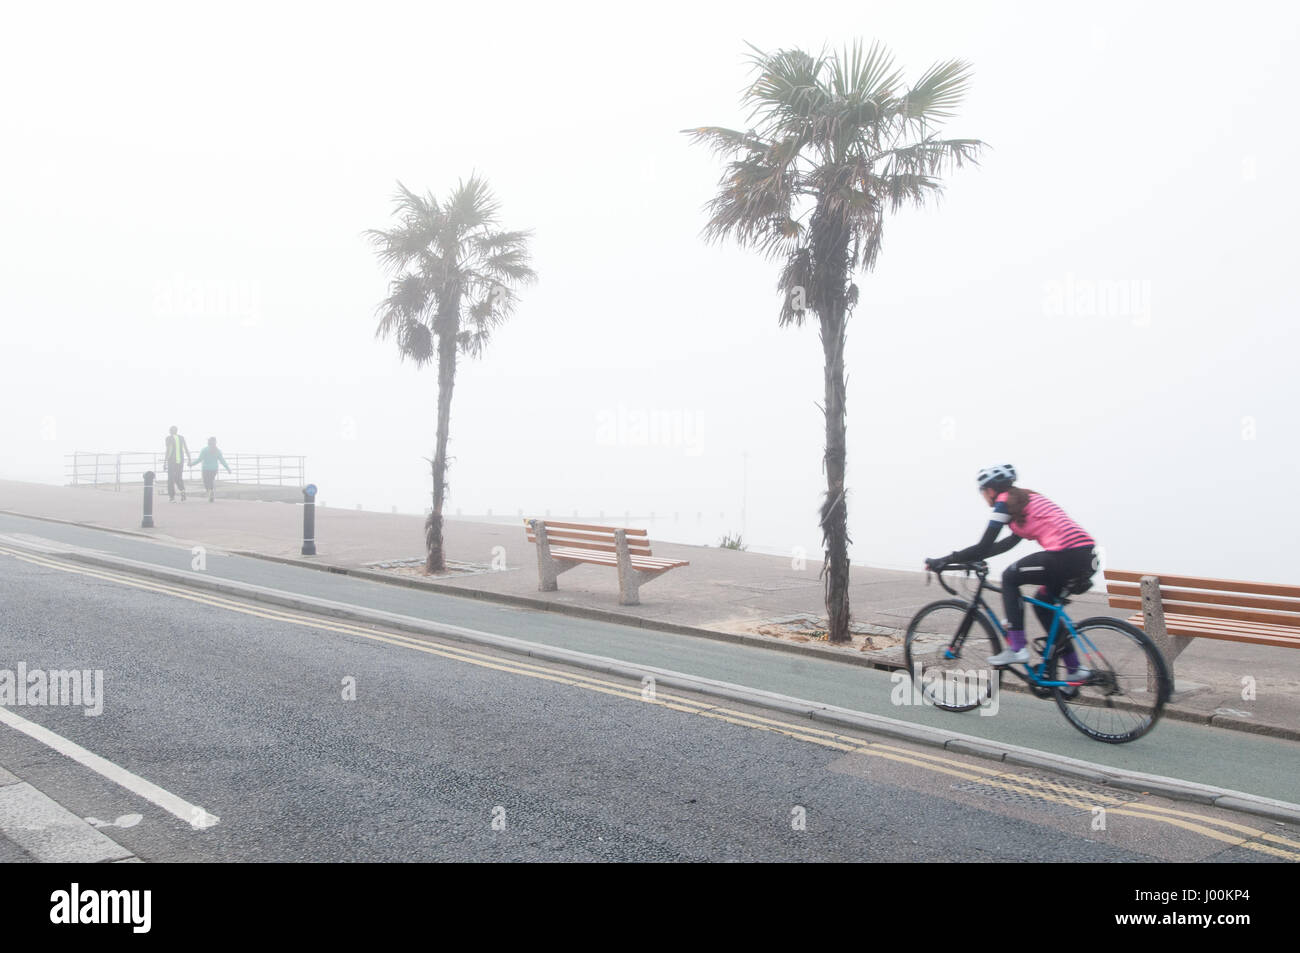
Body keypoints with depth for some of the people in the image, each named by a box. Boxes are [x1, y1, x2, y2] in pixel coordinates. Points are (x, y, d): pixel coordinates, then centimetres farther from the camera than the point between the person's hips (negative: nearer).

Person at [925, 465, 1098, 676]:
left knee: (1010, 577, 10)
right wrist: (972, 558, 36)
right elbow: (1010, 541, 34)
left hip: (1067, 554, -9)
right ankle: (1074, 669, 24)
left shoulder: (1005, 502, 0)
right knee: (1042, 603, 23)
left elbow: (983, 548, -2)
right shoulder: (1026, 498, 26)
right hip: (1087, 555, 9)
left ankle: (1017, 648, 5)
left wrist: (944, 560, 5)